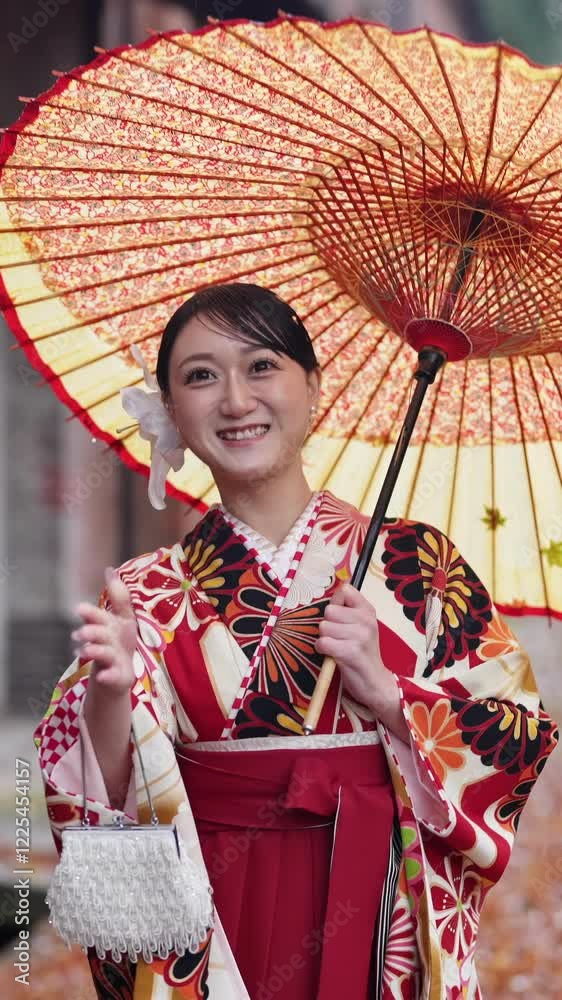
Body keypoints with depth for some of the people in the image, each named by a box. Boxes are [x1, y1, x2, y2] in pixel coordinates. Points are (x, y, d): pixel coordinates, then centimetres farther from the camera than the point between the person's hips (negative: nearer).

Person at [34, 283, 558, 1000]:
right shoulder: (149, 593, 0)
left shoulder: (415, 562, -2)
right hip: (214, 930, 1)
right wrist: (111, 692, -24)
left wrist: (384, 692, -17)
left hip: (376, 918, 0)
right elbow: (105, 797, -6)